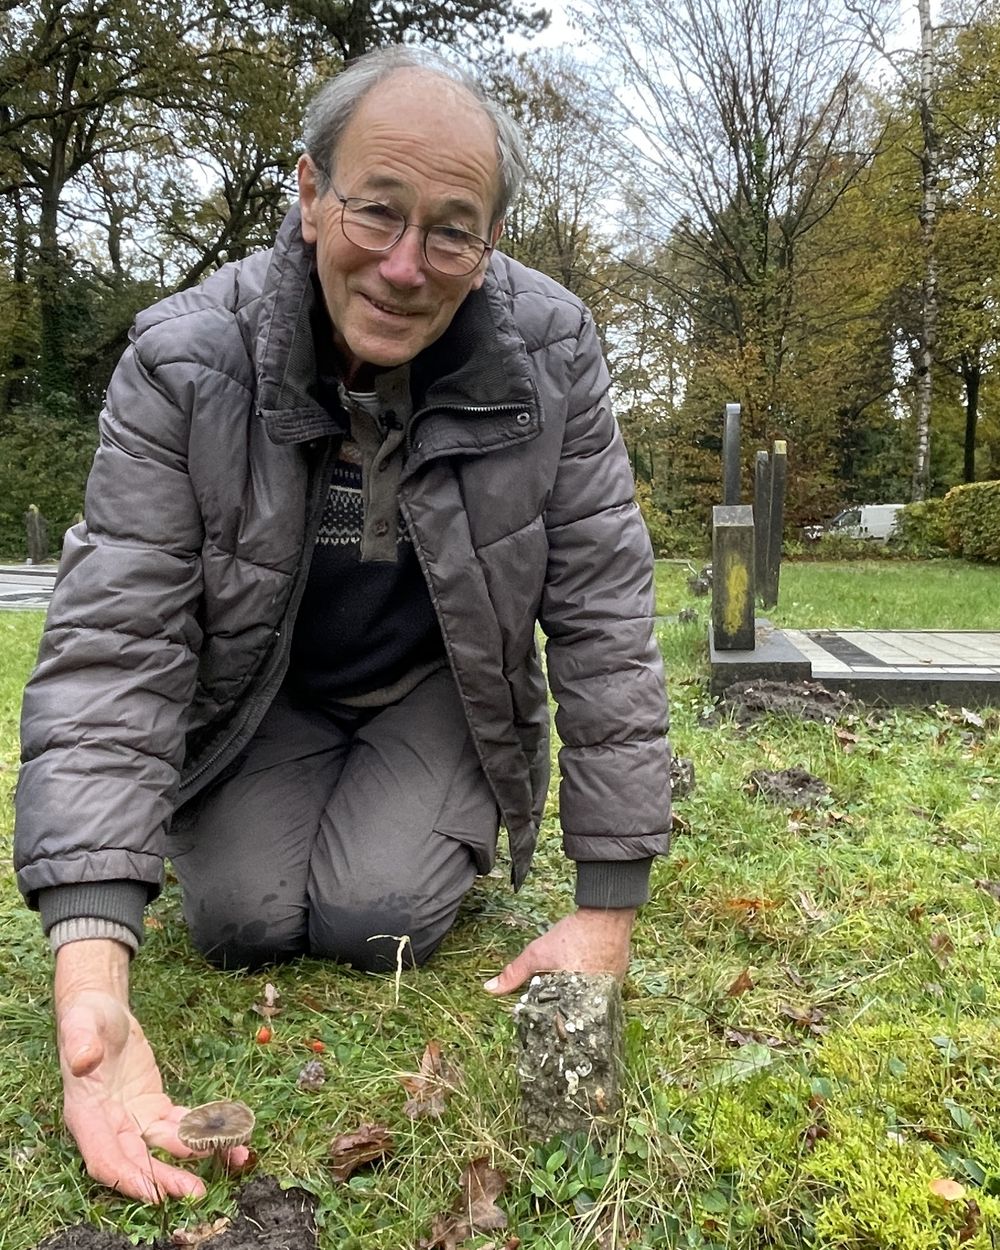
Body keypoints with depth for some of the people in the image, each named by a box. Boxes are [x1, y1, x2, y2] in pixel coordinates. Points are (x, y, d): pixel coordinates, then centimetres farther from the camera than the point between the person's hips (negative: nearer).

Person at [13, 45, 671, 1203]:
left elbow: (603, 618, -19)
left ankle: (453, 822, 19)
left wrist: (609, 903, -19)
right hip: (267, 696, 1)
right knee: (241, 923, -11)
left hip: (439, 687, 0)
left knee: (374, 923, -15)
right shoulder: (184, 363, -25)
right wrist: (89, 958, -39)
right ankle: (252, 822, 24)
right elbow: (114, 643, -27)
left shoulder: (550, 353, -23)